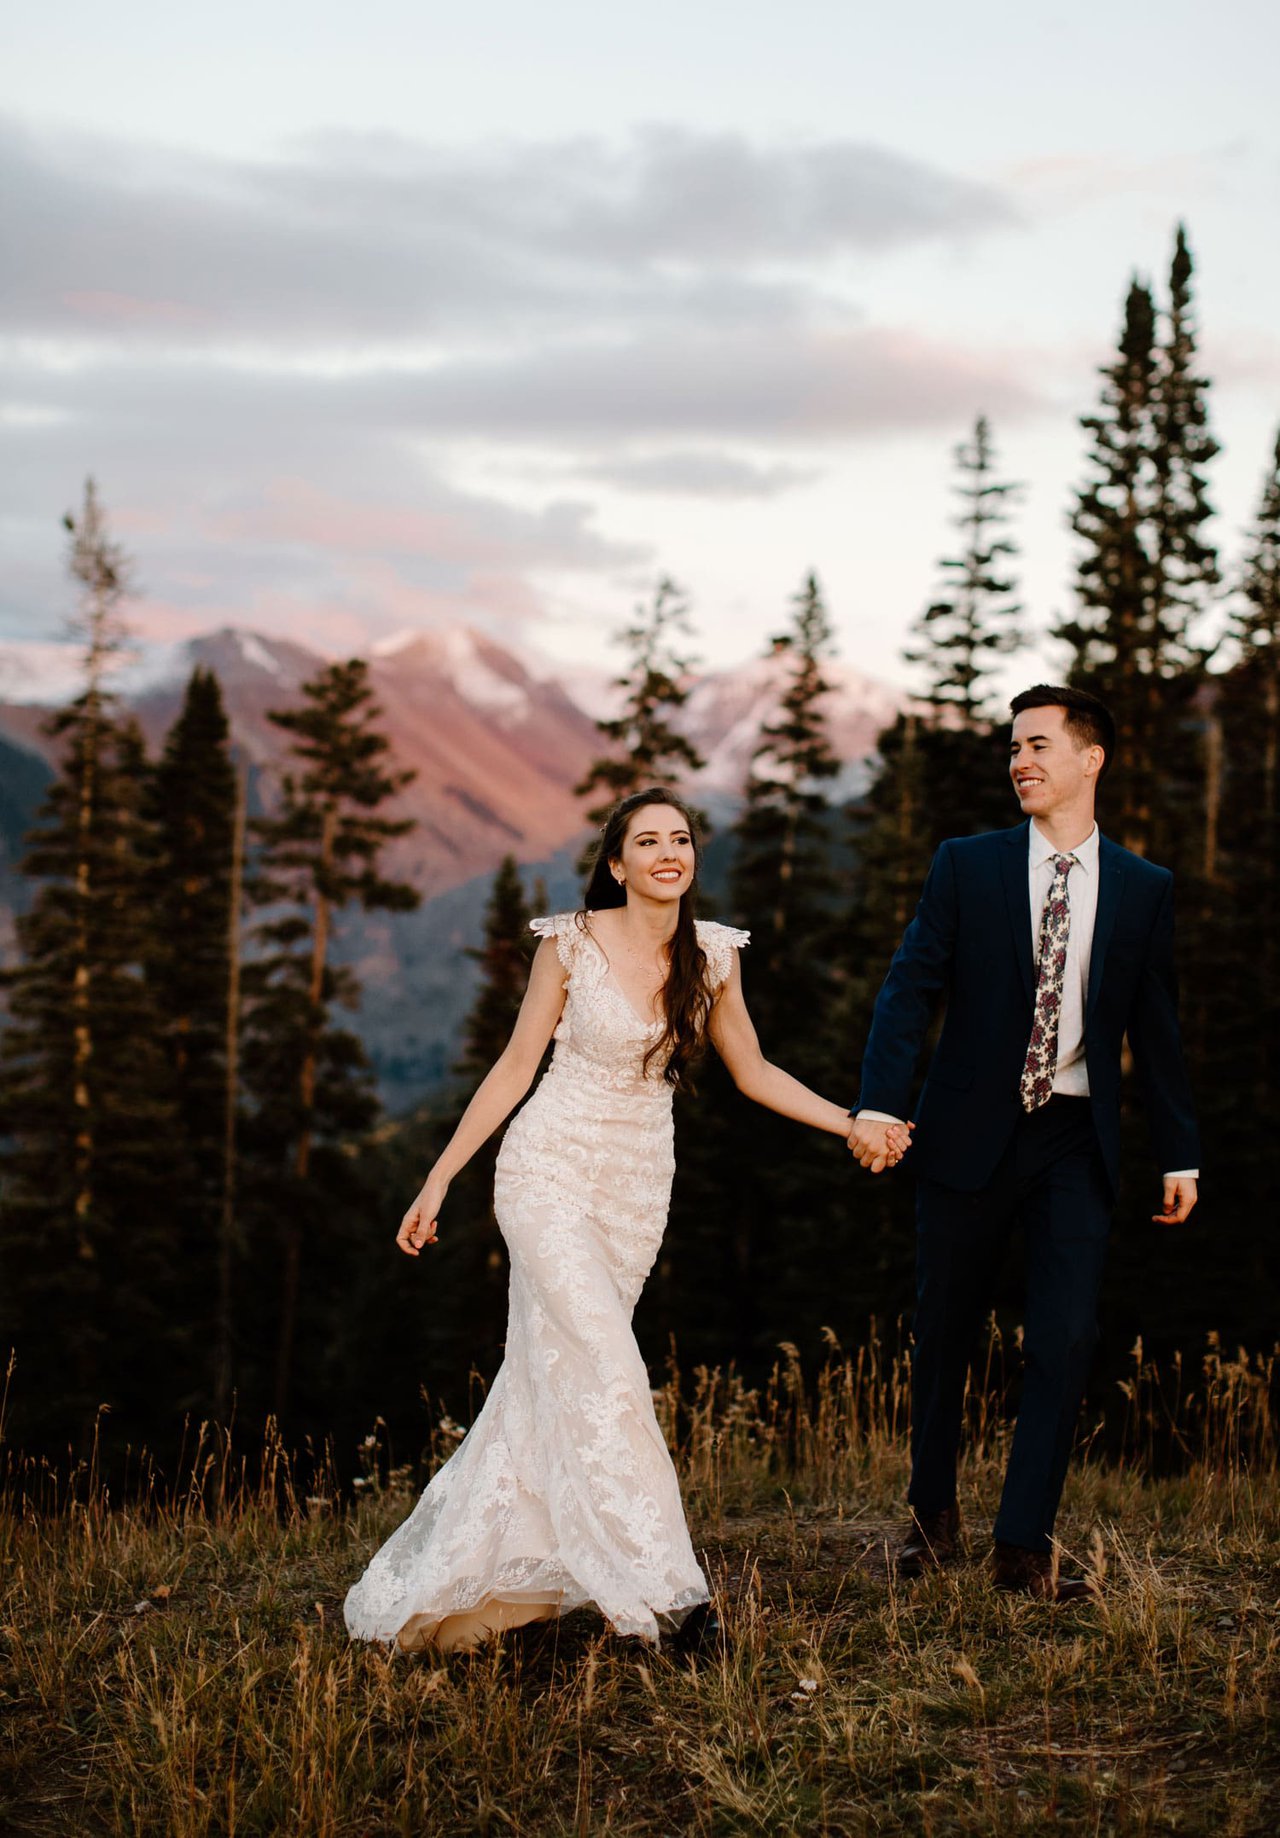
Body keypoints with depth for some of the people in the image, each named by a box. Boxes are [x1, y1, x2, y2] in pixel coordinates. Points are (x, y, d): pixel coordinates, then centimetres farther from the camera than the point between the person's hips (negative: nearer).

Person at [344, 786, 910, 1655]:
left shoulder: (712, 954, 1)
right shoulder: (571, 942, -9)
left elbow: (753, 1072, 11)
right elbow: (516, 1067, -2)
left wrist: (852, 1123, 2)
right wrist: (438, 1181, -2)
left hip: (640, 1188, 4)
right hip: (551, 1169, -4)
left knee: (555, 1376, 9)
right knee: (603, 1367, -15)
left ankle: (469, 1569, 24)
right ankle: (663, 1586, -12)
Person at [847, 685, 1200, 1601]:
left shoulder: (1144, 889, 6)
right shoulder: (967, 866, 3)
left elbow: (1156, 1029, 11)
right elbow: (910, 988, -5)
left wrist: (1181, 1154, 10)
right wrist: (878, 1105, -17)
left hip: (1076, 1144, 0)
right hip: (972, 1132, 0)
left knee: (1066, 1338, -9)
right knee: (946, 1331, 9)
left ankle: (1025, 1544, 0)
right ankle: (934, 1513, 28)